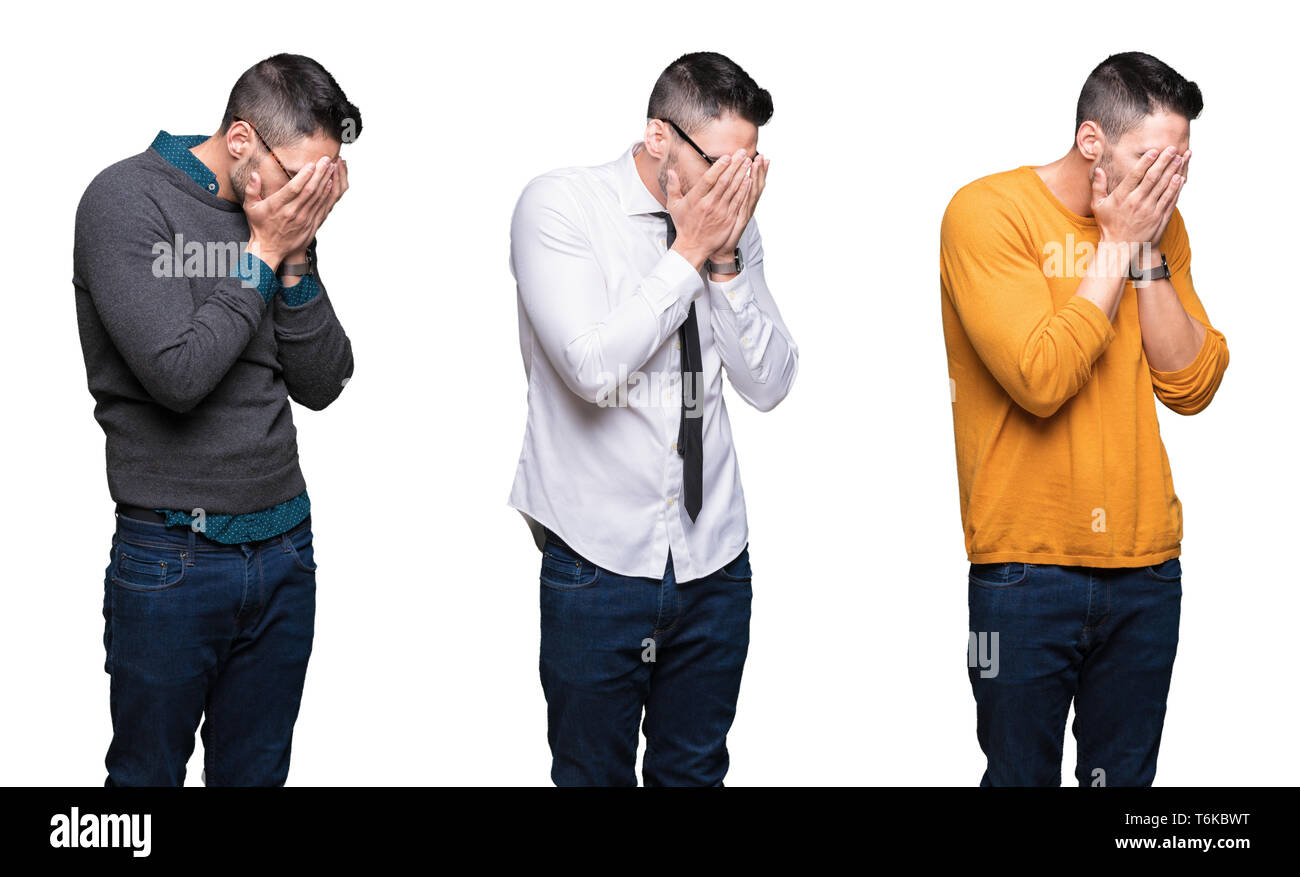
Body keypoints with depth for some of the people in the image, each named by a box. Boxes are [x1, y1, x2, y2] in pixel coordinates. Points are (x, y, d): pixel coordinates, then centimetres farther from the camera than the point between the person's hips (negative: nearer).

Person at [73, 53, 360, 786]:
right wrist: (262, 256, -15)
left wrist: (297, 260, -7)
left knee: (256, 771, 16)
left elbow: (323, 385, 4)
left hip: (285, 546, 5)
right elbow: (178, 375, -22)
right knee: (148, 773, 9)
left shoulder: (283, 218, 5)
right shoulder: (127, 201, -12)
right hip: (173, 557, -5)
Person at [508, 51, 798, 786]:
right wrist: (689, 254, -16)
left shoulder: (732, 225, 4)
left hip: (714, 557, 4)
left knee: (696, 771, 16)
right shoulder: (560, 206, -10)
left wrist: (727, 260, -10)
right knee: (593, 773, 8)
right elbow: (595, 369, -22)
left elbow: (770, 385, 2)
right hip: (600, 559, -4)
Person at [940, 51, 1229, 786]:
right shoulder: (987, 212, -10)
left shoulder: (1157, 224, 8)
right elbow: (1041, 378, -22)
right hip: (1027, 567, -5)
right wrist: (1117, 246, -14)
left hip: (1146, 564, 5)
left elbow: (1193, 386, 0)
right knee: (1022, 773, 6)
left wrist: (1149, 253, -7)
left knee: (1125, 773, 13)